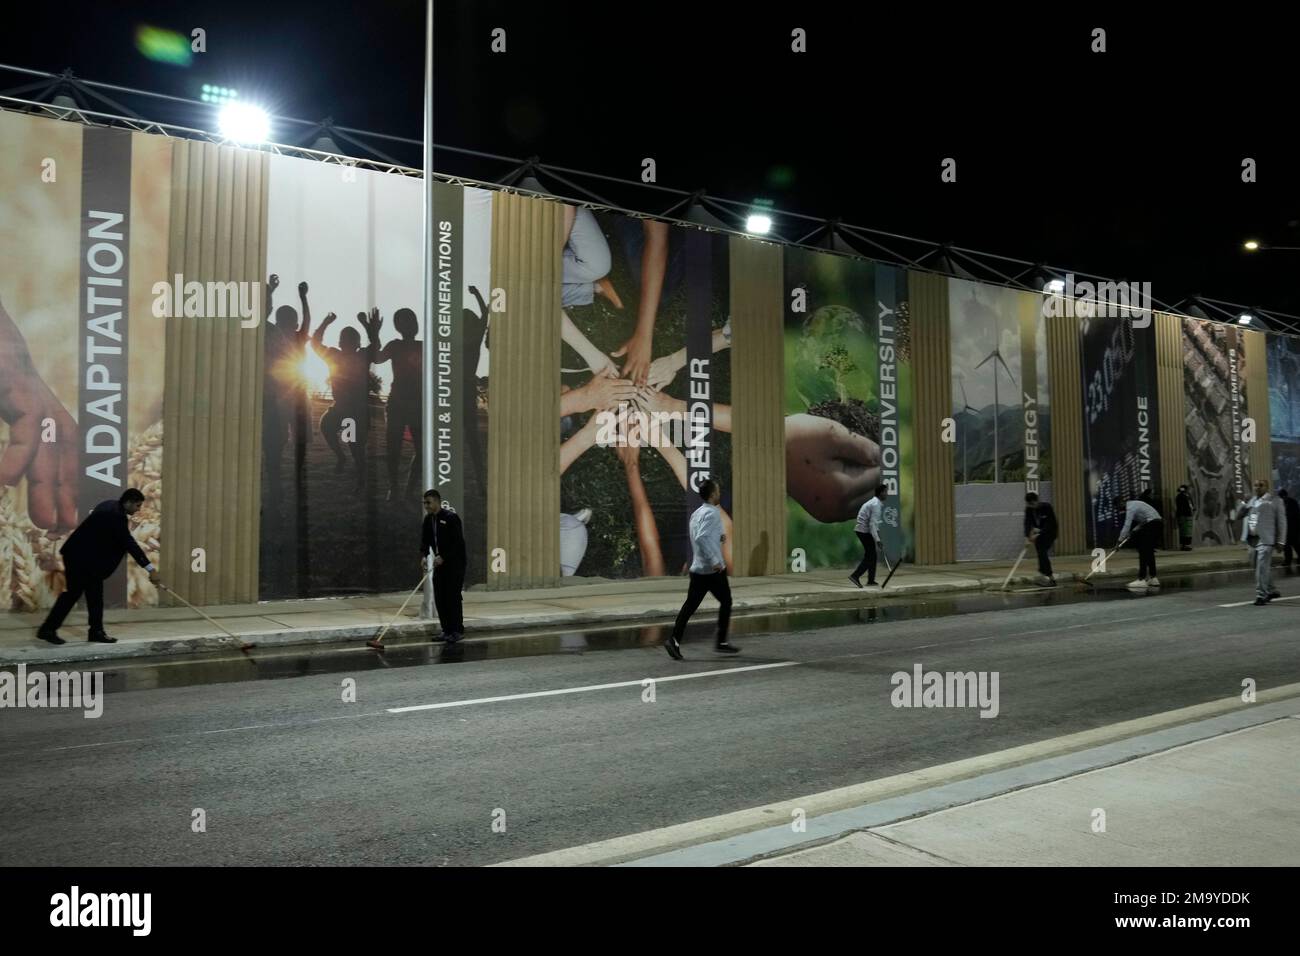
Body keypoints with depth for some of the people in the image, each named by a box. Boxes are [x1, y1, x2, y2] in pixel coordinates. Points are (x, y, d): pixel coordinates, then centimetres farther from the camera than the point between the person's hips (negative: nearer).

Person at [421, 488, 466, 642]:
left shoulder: (451, 517, -17)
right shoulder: (428, 519, 6)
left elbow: (458, 542, -20)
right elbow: (425, 539, 4)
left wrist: (443, 557, -24)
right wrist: (424, 556, -13)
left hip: (455, 562, -7)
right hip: (440, 562, 7)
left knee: (453, 596, -9)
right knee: (439, 597, 5)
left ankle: (458, 630, -1)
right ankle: (446, 629, 14)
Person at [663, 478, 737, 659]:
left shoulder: (697, 513, 13)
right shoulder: (712, 513, -14)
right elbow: (701, 537, -27)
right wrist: (714, 561, -26)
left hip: (697, 568, 7)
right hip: (713, 569, -7)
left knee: (690, 605, 4)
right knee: (725, 602, 9)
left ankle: (674, 639, -7)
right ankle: (721, 642, 14)